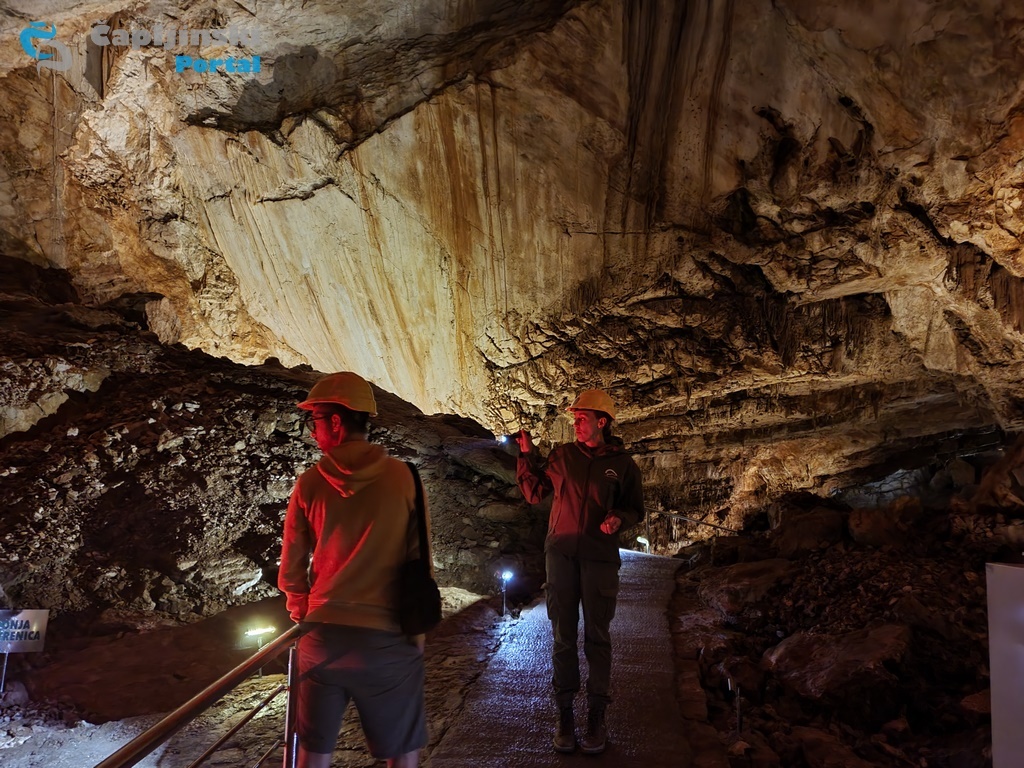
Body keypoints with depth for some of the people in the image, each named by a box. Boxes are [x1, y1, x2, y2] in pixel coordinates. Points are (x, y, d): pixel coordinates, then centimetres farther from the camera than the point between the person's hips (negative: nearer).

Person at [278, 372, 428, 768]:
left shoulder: (310, 483, -5)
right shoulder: (403, 478, -7)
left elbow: (291, 565, 3)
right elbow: (420, 558, -2)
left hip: (324, 632, 2)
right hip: (388, 635, -1)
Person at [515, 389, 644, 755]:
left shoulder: (623, 464, 1)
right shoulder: (562, 455, 5)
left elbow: (636, 510, 8)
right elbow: (534, 492, 10)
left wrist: (619, 518, -13)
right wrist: (527, 455, 1)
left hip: (599, 557, -1)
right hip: (561, 552, 2)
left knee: (596, 636, 3)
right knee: (563, 636, 4)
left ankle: (597, 715, 12)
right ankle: (565, 712, 12)